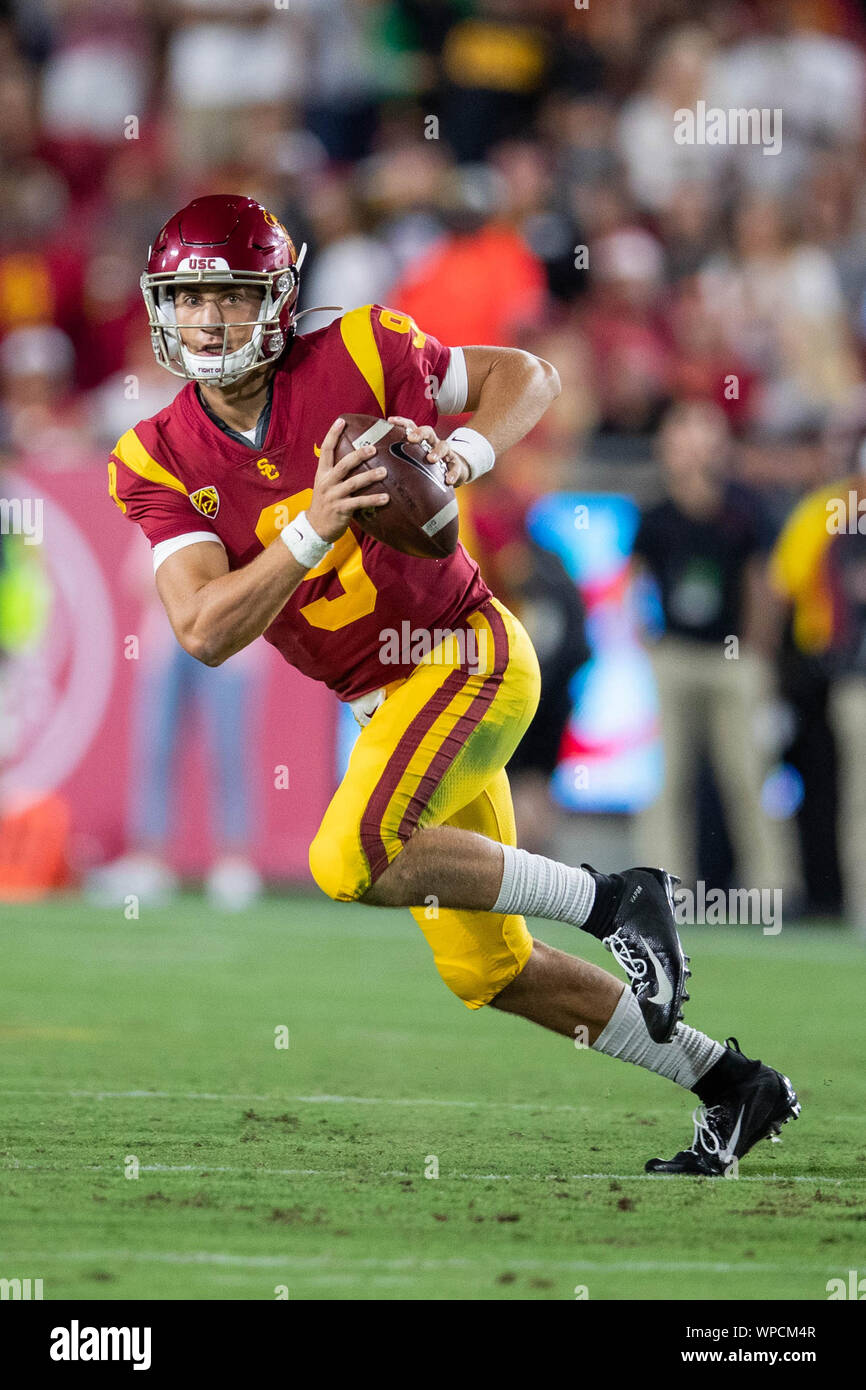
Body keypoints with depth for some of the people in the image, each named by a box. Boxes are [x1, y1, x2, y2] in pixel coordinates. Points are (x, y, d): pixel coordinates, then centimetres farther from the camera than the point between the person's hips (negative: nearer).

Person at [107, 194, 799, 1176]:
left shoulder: (352, 360, -14)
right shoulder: (160, 462, -6)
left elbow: (528, 376, 0)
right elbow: (206, 631, -18)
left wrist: (462, 454, -20)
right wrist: (313, 527, -31)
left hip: (469, 653, -6)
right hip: (383, 704, 6)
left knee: (354, 860, -28)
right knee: (485, 972, 10)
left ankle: (613, 898, -12)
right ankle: (731, 1086, 25)